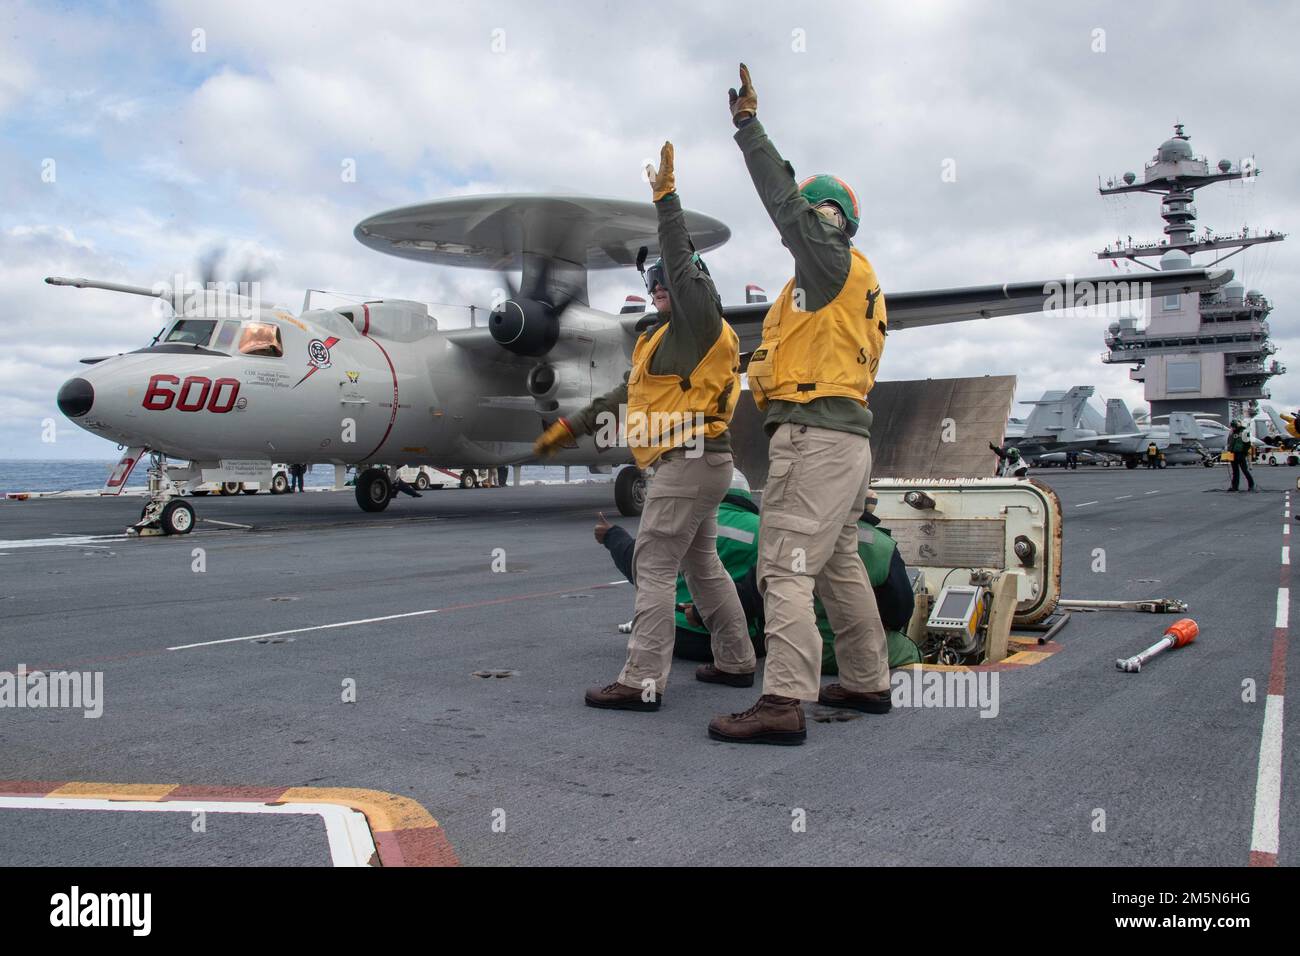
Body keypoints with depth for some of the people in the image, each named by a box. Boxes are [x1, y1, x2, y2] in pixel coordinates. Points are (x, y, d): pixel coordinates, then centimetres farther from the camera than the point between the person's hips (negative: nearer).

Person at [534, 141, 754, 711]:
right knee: (702, 563, 15)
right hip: (699, 462, 11)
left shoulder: (700, 322, -3)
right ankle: (736, 662, 23)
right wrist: (569, 427, 24)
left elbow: (681, 262, -15)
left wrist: (666, 196, -10)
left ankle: (643, 682, -11)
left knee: (654, 567, -11)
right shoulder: (668, 340, 24)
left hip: (689, 461, -11)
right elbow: (627, 395, 25)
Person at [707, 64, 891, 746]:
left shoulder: (836, 264, -5)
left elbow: (784, 202, -13)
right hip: (845, 435, 11)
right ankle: (867, 683, 26)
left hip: (814, 434, -11)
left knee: (787, 567, -14)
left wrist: (748, 124, -7)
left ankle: (784, 703, -17)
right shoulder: (854, 284, 25)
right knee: (839, 565, 17)